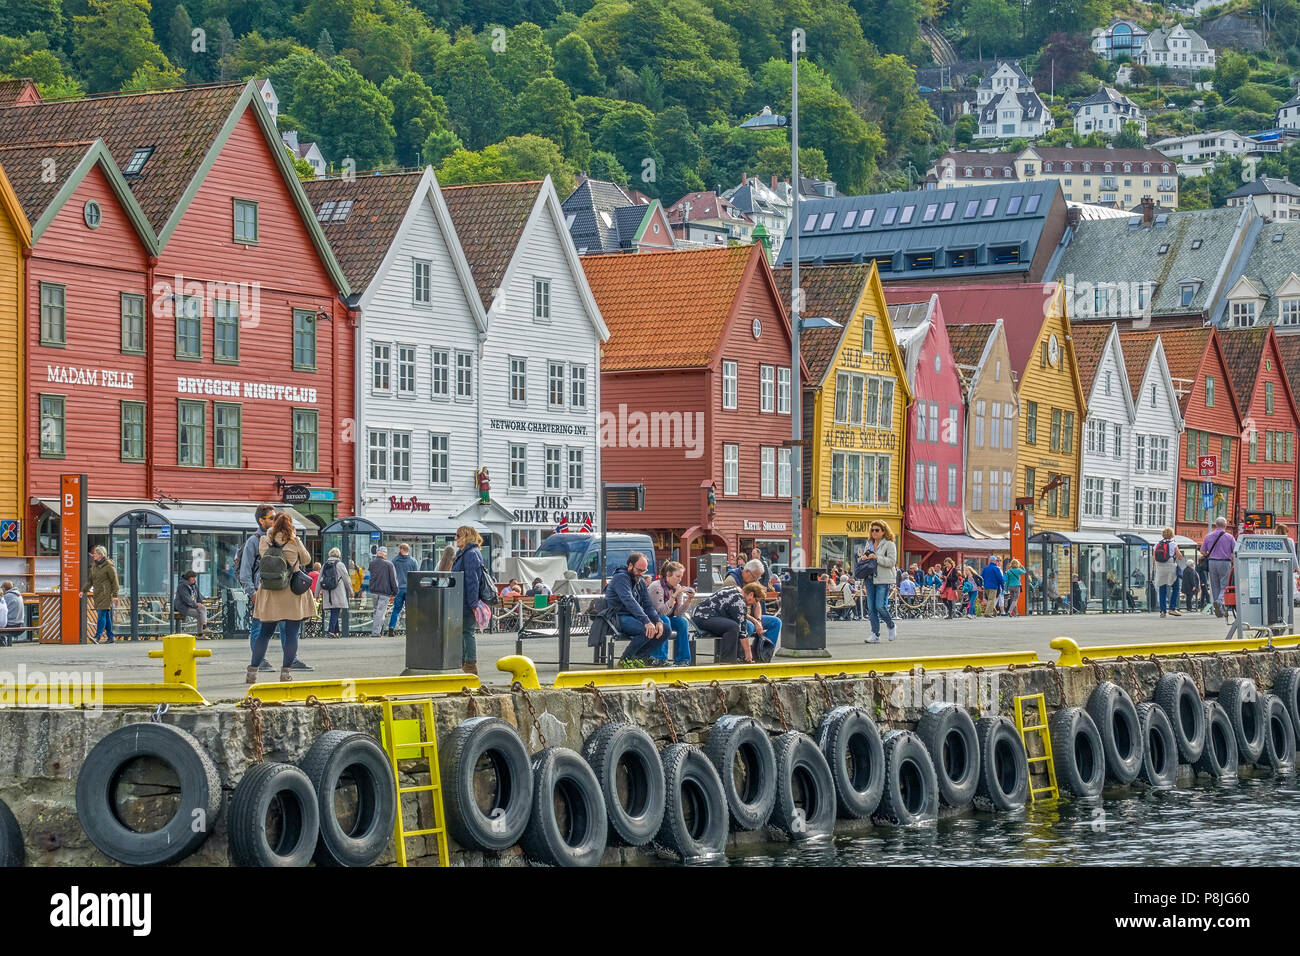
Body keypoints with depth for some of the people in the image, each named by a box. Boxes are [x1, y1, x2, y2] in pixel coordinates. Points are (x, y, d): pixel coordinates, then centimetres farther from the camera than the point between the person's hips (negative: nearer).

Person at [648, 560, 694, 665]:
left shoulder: (677, 588, 1)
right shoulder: (656, 586, -20)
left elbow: (678, 613, -5)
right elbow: (661, 612, -29)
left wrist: (689, 599, -18)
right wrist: (675, 595, -33)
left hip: (668, 618, 6)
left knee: (682, 622, -20)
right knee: (665, 620, -34)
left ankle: (681, 660, -17)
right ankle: (660, 659, -33)